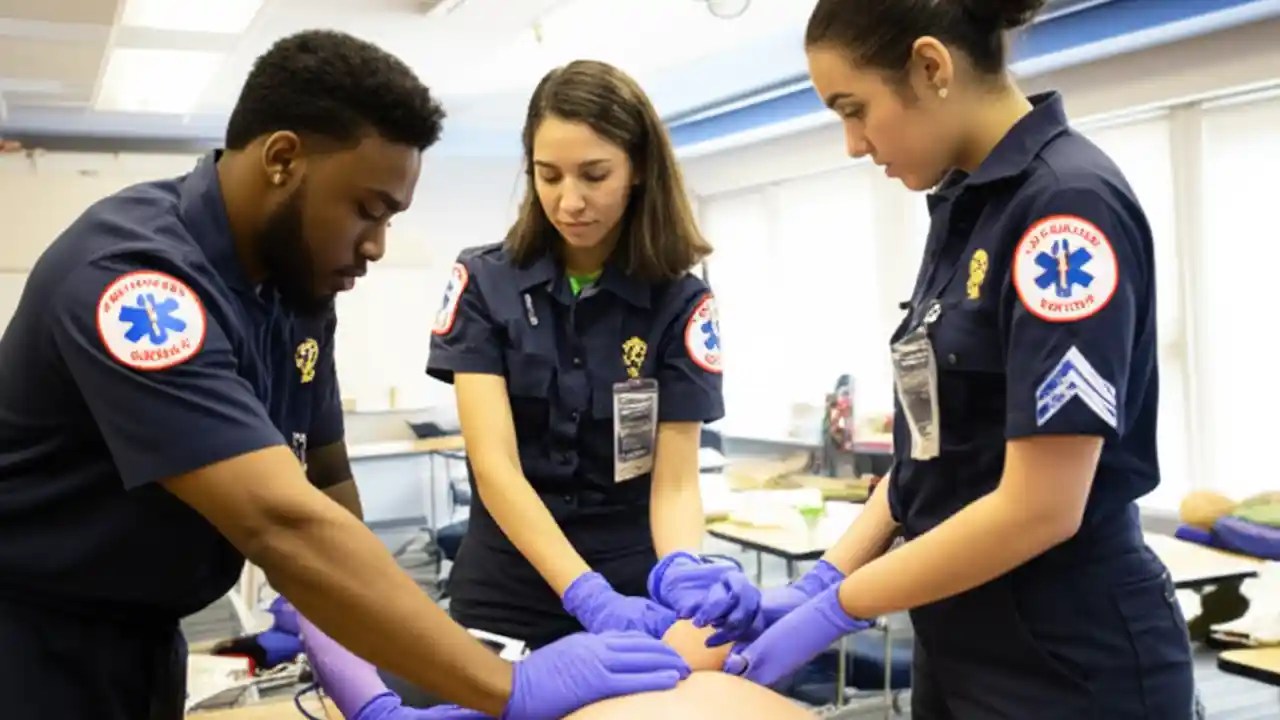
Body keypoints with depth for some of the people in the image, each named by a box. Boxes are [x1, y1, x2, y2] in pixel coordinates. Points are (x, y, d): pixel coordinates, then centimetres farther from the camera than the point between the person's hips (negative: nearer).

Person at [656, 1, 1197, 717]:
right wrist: (819, 581, 2)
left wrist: (836, 608, -15)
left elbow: (1039, 507, -23)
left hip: (1071, 663, -8)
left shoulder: (1069, 204, -20)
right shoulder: (965, 206, 5)